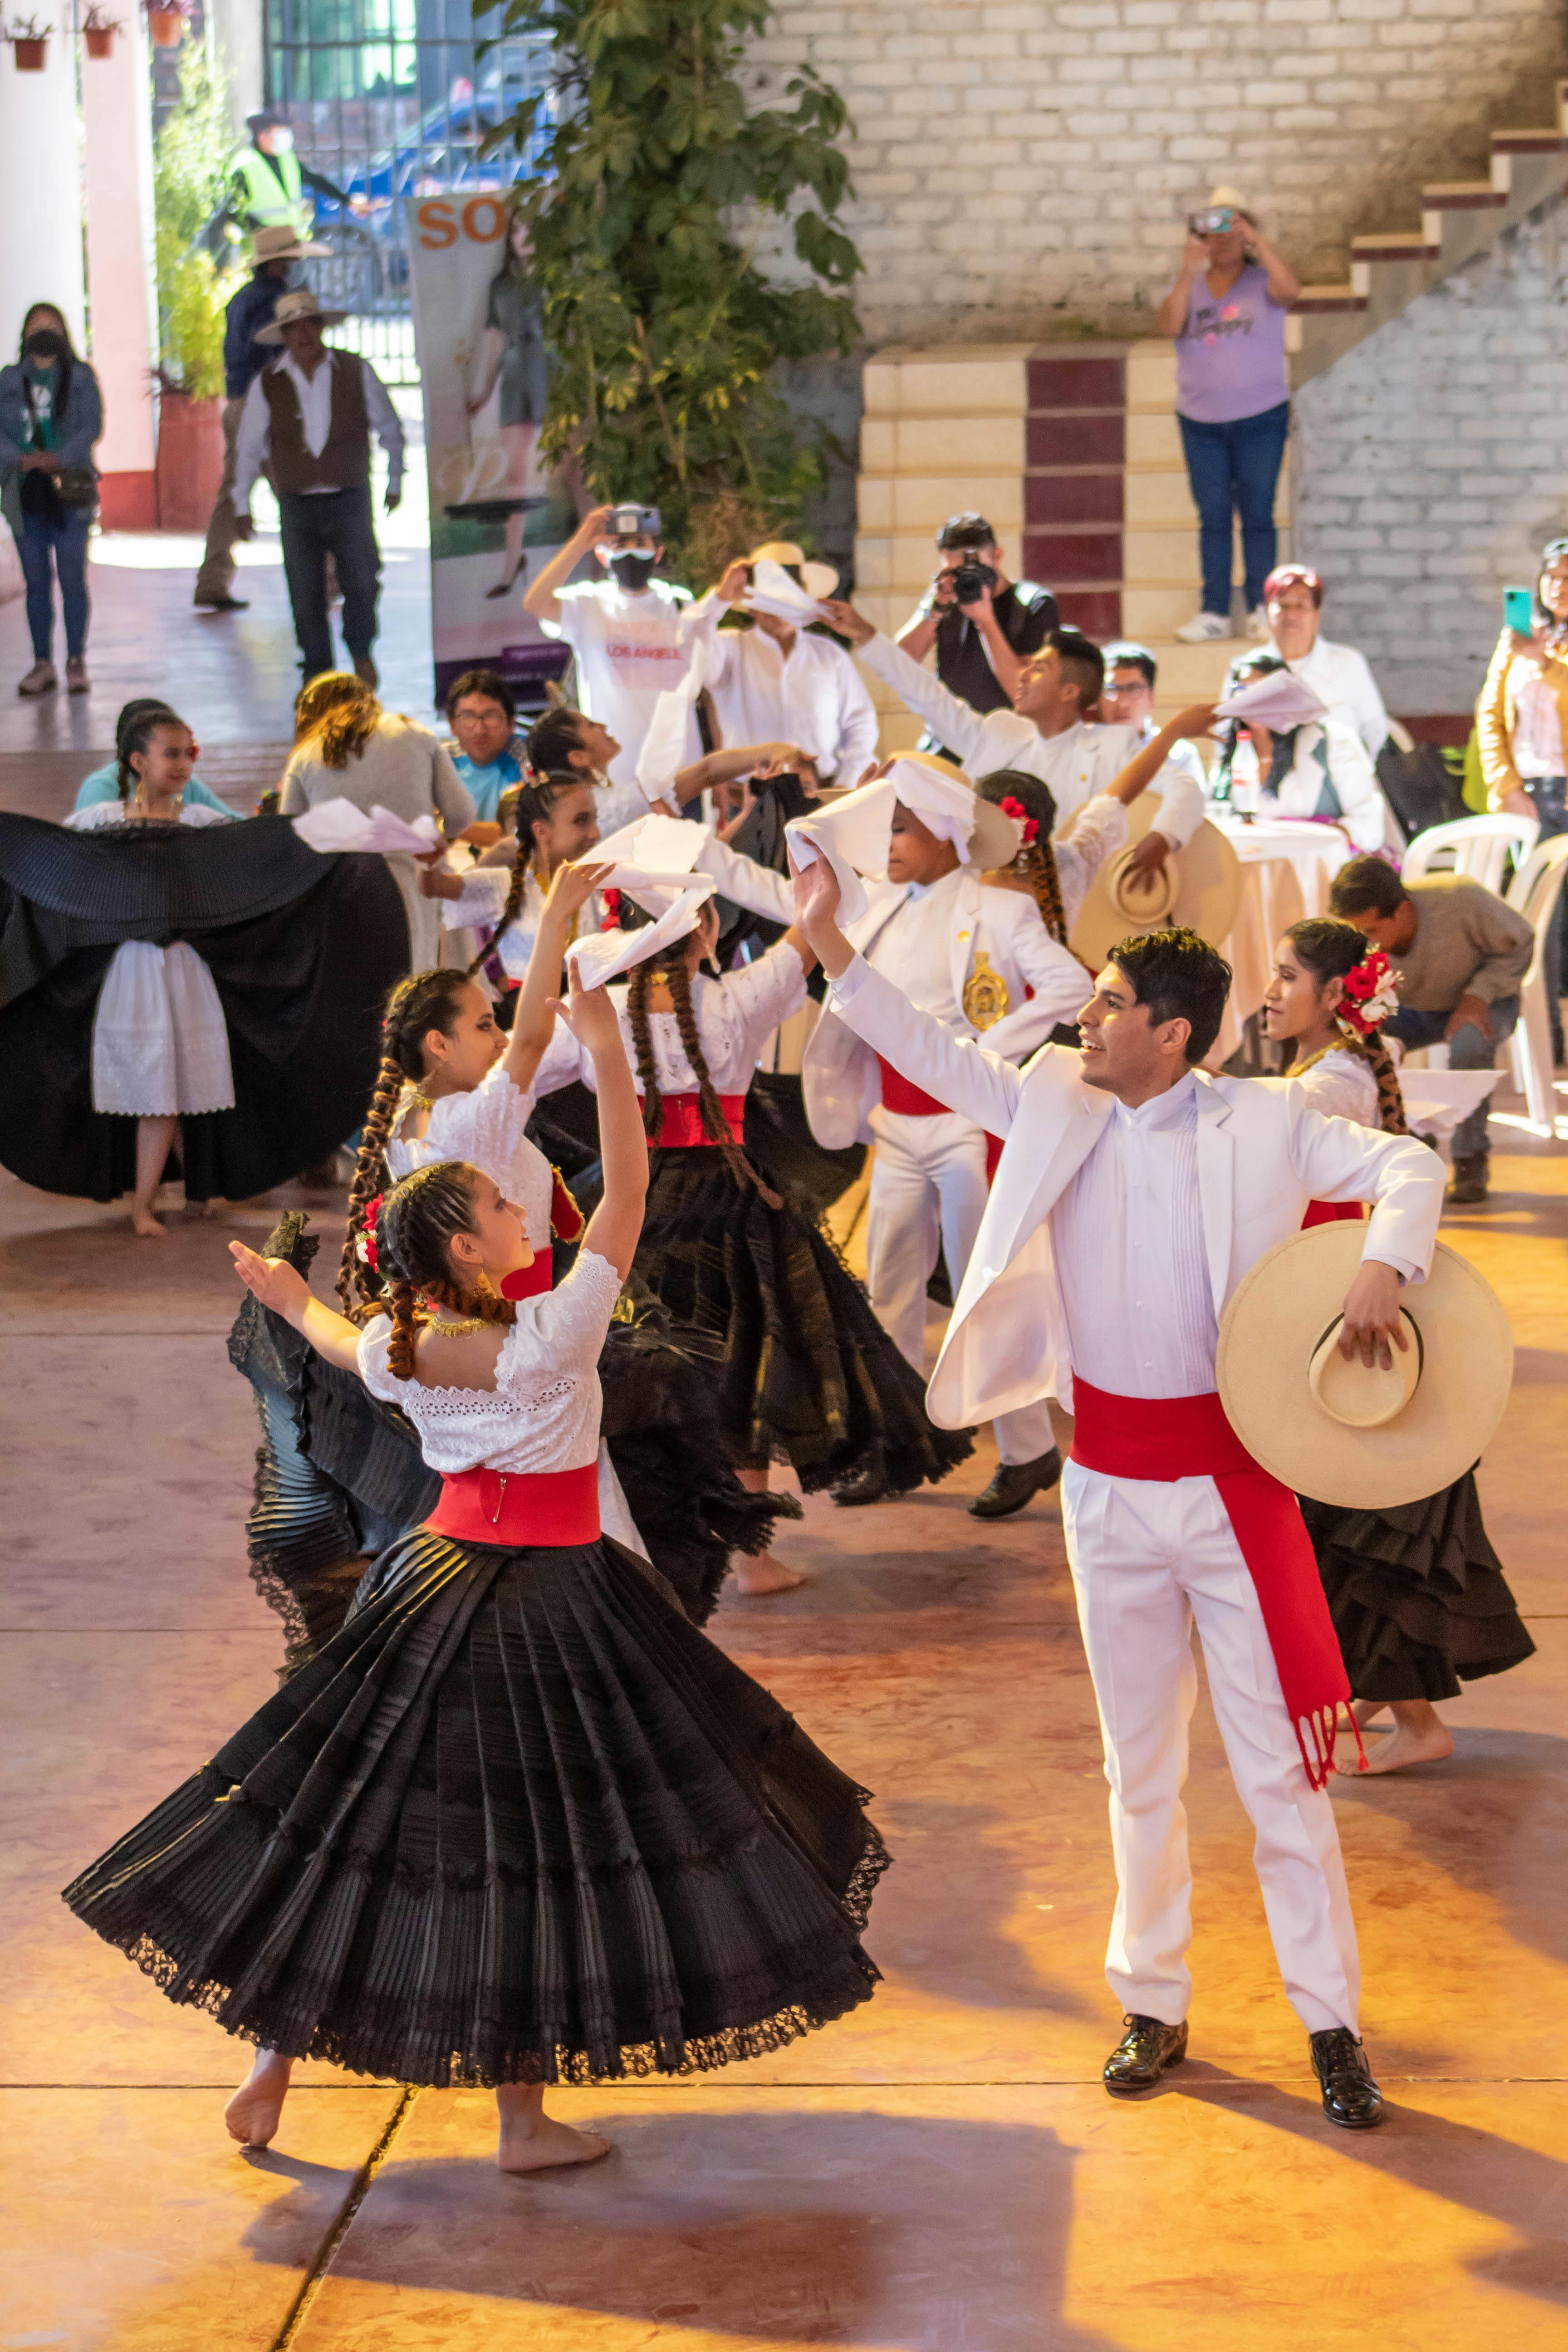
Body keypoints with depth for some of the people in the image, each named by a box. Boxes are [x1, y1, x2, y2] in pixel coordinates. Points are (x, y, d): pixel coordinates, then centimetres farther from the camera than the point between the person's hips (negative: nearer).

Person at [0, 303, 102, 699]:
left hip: (69, 487, -2)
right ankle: (43, 663, 10)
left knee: (72, 578, -2)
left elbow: (91, 426, -3)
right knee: (36, 581, 5)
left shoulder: (80, 377, 7)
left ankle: (76, 663, 4)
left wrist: (59, 459, -17)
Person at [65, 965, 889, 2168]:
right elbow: (628, 1187, -18)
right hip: (550, 1605, -6)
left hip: (440, 1590, 6)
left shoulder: (396, 1350, -5)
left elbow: (345, 1340, 21)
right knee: (537, 1848, 3)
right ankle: (525, 2118, 11)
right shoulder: (551, 1336, -21)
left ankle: (270, 2071, 19)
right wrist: (606, 1045, -13)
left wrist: (294, 1297, 42)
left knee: (356, 1819, 13)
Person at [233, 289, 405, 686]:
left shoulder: (356, 372, -1)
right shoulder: (267, 385, 0)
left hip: (350, 499, -1)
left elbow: (389, 428, 12)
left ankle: (360, 651, 17)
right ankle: (317, 669, 13)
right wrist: (242, 506, 10)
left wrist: (395, 482, 17)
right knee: (306, 594, -1)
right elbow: (248, 449, 9)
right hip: (297, 503, 1)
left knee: (362, 582, -9)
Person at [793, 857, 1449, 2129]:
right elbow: (933, 1054, 7)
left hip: (1232, 1475, -4)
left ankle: (1332, 2023, 10)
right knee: (1140, 1766, 14)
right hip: (1110, 1484, 4)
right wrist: (828, 940, 2)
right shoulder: (1058, 1107, 2)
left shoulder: (1261, 1123, -9)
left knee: (1282, 1762, 0)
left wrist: (1384, 1268, -28)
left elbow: (1407, 1165, -10)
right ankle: (1154, 2008, 25)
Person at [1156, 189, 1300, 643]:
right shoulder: (1190, 285, 8)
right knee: (1213, 517, 4)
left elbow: (1290, 291, -21)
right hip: (1201, 421, 2)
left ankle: (1261, 609, 5)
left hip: (1261, 419, -2)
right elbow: (1170, 325, -10)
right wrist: (1189, 269, -18)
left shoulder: (1262, 281, 1)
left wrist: (1259, 242, -25)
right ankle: (1214, 612, 6)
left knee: (1257, 515, 0)